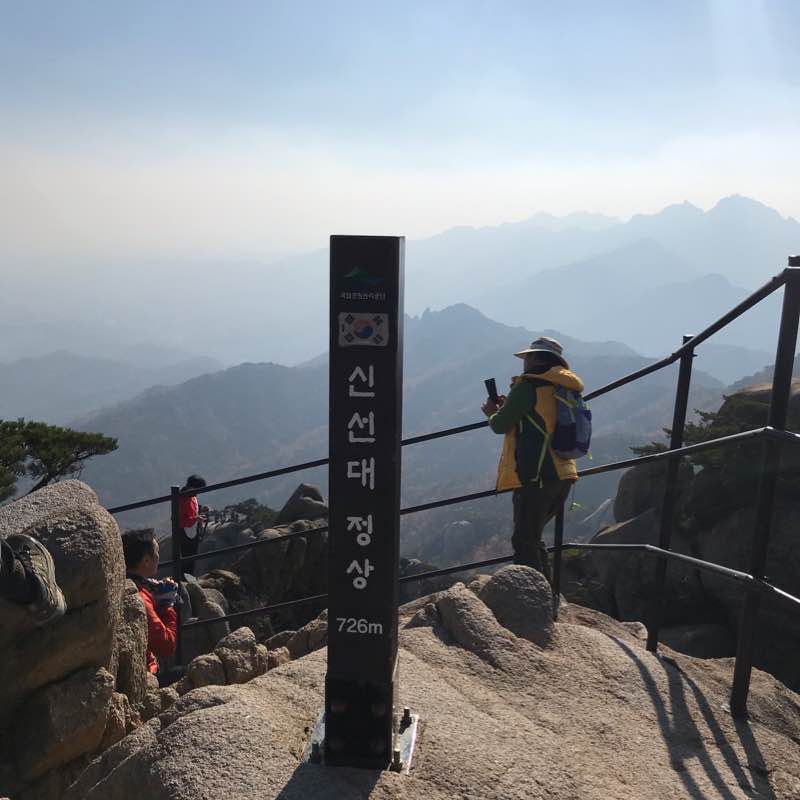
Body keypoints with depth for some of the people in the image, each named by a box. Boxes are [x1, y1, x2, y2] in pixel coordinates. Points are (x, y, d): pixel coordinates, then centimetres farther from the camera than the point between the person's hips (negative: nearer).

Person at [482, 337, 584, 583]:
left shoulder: (528, 385, -9)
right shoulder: (567, 390, 16)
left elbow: (500, 426, -7)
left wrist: (492, 413, 14)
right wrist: (508, 407, 24)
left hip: (535, 476, -9)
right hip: (563, 475, 9)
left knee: (524, 543, -2)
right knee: (533, 539, 20)